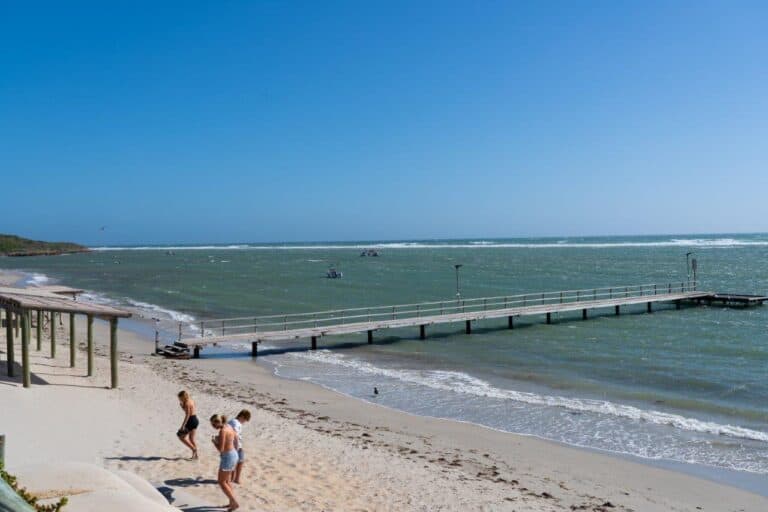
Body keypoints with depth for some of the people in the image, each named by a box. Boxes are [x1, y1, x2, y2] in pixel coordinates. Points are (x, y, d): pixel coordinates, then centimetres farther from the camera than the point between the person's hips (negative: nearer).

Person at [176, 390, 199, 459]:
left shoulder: (187, 403, -18)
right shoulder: (191, 400, 11)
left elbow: (187, 415, -21)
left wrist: (183, 425, -20)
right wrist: (181, 404, 10)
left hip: (191, 421, -10)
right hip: (195, 420, 10)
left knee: (181, 436, 3)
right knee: (192, 439, 17)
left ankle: (193, 449, 1)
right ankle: (195, 455, 20)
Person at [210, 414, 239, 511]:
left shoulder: (222, 431, -24)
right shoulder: (228, 426, 5)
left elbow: (220, 449, -25)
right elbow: (235, 437, 24)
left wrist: (214, 441, -7)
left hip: (227, 457, -9)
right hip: (233, 454, 9)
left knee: (221, 482, 4)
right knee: (226, 481, 21)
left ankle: (235, 503, 4)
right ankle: (232, 502, 27)